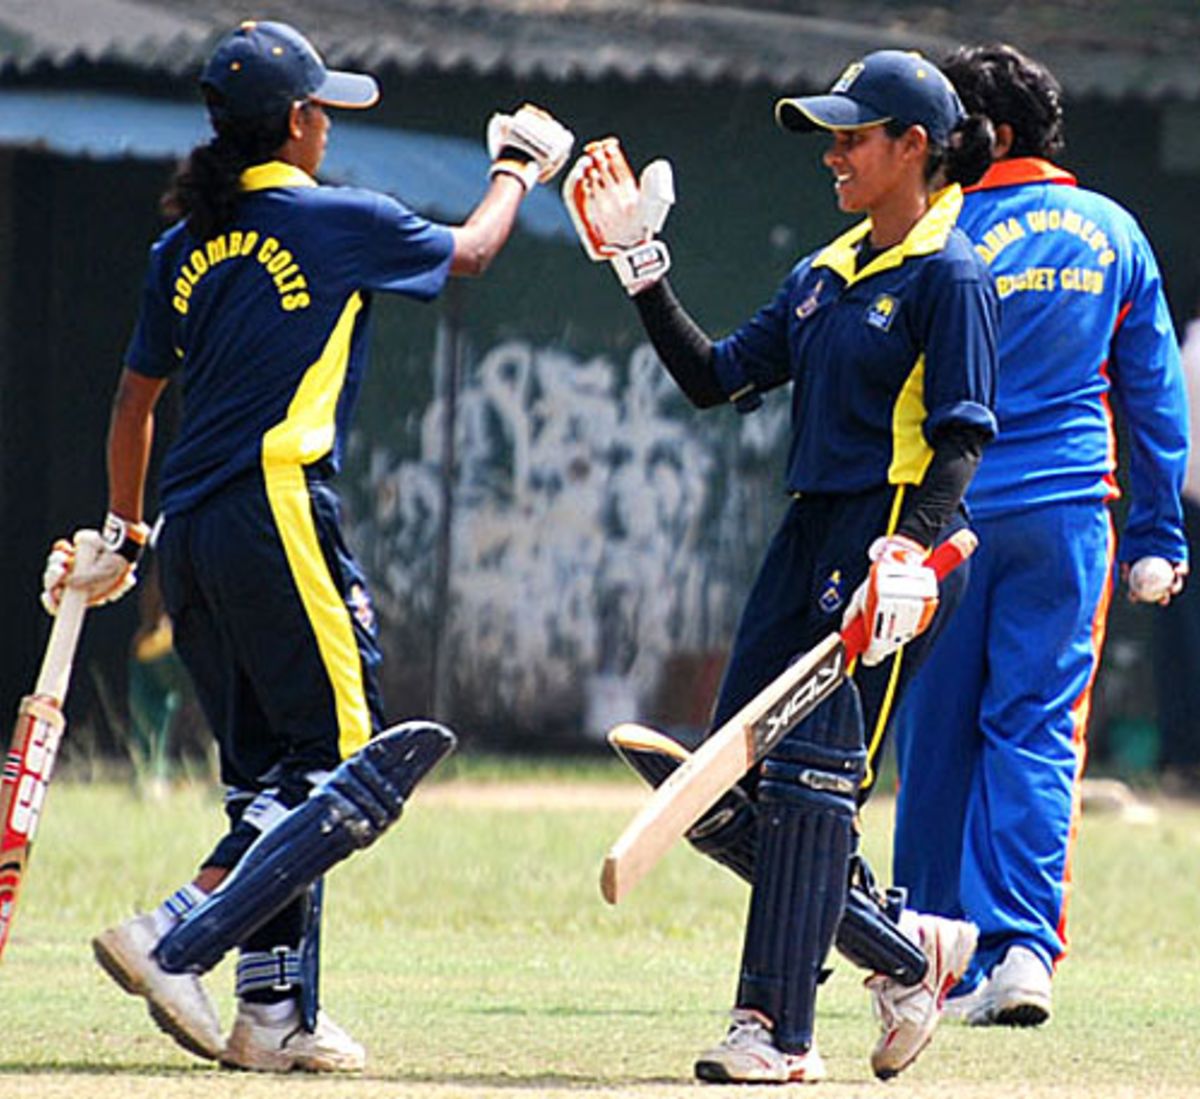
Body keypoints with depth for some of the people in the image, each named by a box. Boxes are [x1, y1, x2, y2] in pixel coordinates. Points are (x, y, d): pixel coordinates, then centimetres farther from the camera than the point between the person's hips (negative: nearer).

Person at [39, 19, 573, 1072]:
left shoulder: (187, 245, 13)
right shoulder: (341, 222, -3)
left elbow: (135, 398, 20)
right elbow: (470, 251, 16)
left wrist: (121, 534, 31)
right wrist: (518, 171, 35)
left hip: (190, 543, 8)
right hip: (278, 515, -8)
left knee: (274, 778, 15)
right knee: (352, 779, -7)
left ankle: (277, 1013, 9)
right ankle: (174, 944, -19)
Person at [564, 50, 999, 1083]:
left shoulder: (948, 275, -6)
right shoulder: (825, 274, 19)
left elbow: (961, 436, -13)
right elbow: (717, 376, 16)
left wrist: (910, 548, -25)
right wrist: (641, 267, 10)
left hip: (894, 548, -9)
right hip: (810, 534, 9)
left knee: (809, 783, -12)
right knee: (725, 799, 3)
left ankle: (776, 1029, -9)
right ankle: (908, 949, 16)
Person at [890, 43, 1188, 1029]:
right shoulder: (1111, 233, 7)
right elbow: (1155, 392, 10)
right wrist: (1160, 534, 15)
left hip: (953, 510, -3)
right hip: (1069, 514, 3)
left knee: (936, 731, 7)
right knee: (1037, 728, 2)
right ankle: (1021, 946, -12)